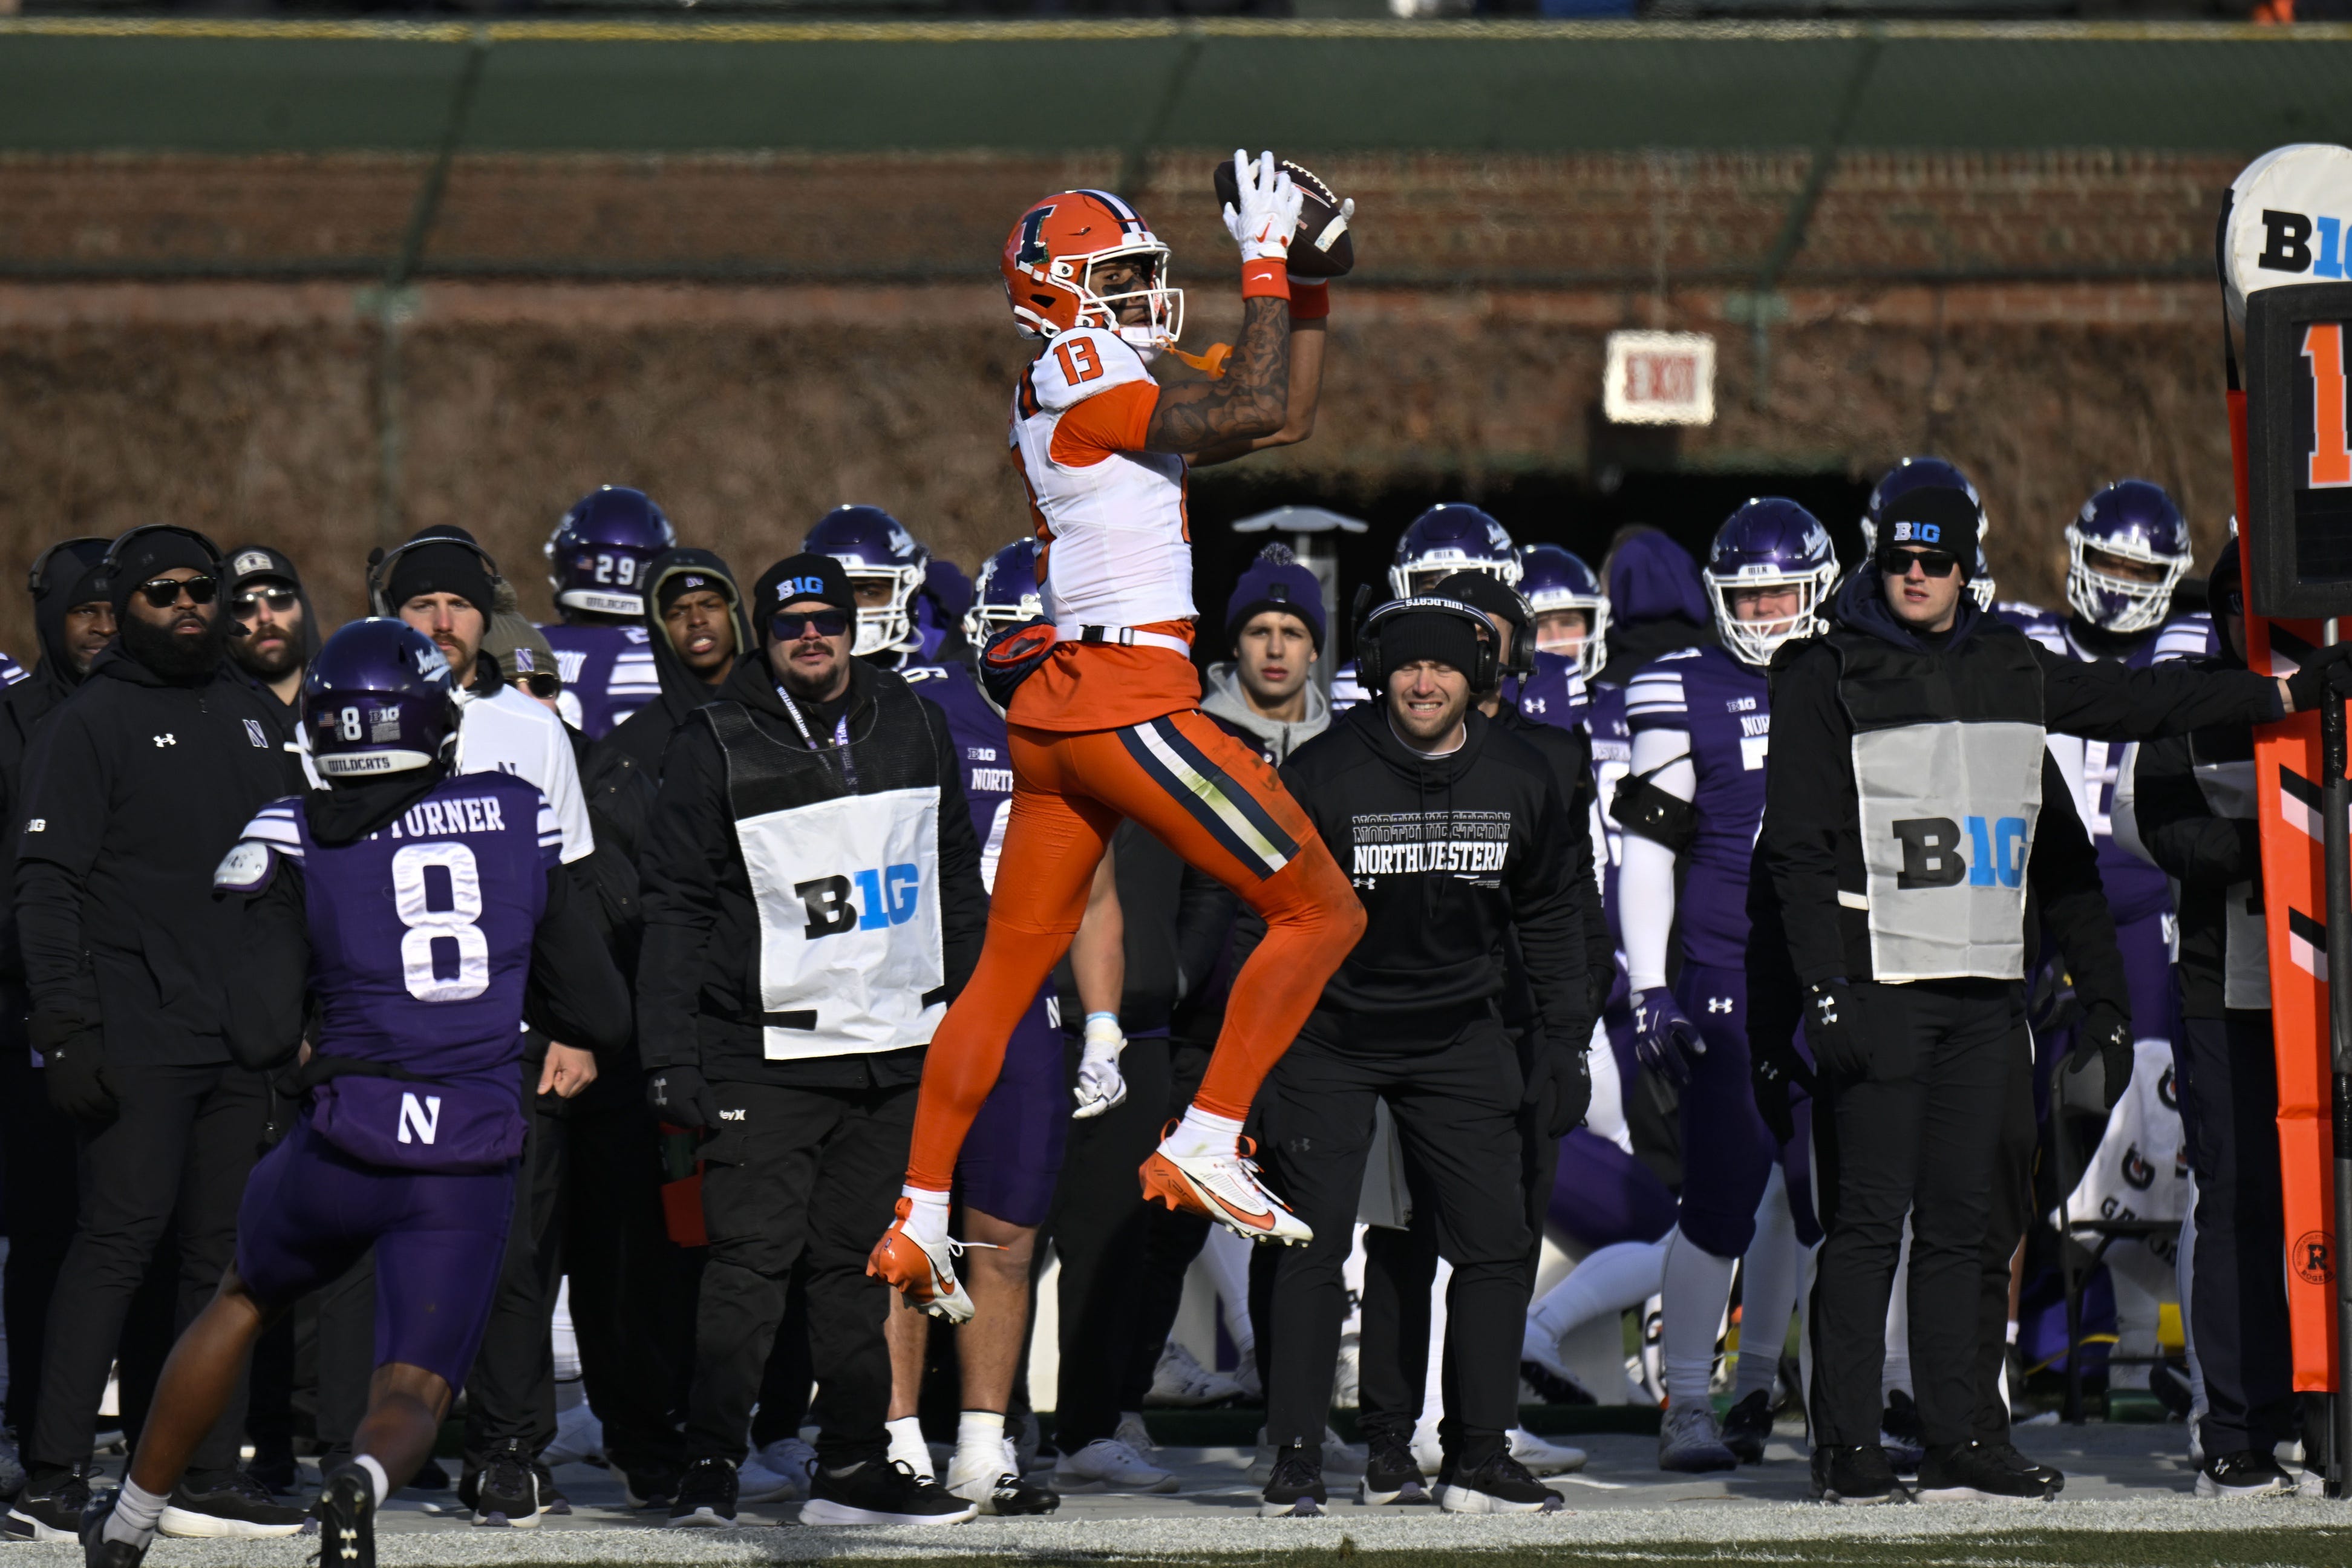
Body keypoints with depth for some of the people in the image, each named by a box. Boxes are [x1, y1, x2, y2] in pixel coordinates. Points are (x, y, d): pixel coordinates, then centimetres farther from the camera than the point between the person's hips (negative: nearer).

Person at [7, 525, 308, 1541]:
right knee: (120, 1238, -11)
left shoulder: (251, 718, 17)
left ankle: (209, 1476, 11)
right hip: (138, 1035, -6)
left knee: (225, 1252, 6)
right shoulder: (87, 724, -1)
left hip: (244, 1034, 6)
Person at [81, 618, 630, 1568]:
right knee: (413, 1398, 6)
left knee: (243, 1302, 28)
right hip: (474, 1162, 0)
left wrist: (315, 1048, 12)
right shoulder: (520, 821, 6)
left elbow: (260, 1039, -10)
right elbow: (600, 1013, 10)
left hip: (348, 1143, 0)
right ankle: (363, 1483, -30)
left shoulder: (291, 842, -3)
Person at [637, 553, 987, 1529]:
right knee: (751, 1258, -10)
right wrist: (668, 1058, -8)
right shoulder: (716, 746, -3)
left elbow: (956, 882, 19)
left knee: (859, 1262, 9)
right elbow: (675, 910, -2)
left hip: (898, 1047, 4)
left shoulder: (913, 729, 10)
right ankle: (710, 1466, -9)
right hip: (767, 1052, -4)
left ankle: (852, 1468, 14)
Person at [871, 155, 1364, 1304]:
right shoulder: (1082, 381, -10)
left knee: (1007, 972, 12)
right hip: (1130, 694, -10)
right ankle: (1203, 1149, -7)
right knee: (1320, 912, -2)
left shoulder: (1072, 392, 19)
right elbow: (1259, 411, -17)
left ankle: (916, 1223, 11)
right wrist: (1266, 268, -9)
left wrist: (1308, 289, 20)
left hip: (1054, 703, 10)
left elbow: (1285, 419, 24)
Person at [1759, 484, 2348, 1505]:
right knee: (1869, 1218, -8)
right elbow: (1798, 849, -4)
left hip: (1985, 988, 5)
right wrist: (1825, 990, -12)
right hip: (1878, 985, -5)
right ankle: (1847, 1448, -5)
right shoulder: (1830, 681, -1)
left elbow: (2137, 702, 23)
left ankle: (1954, 1442, 9)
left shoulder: (2011, 673, 13)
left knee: (1961, 1219, 6)